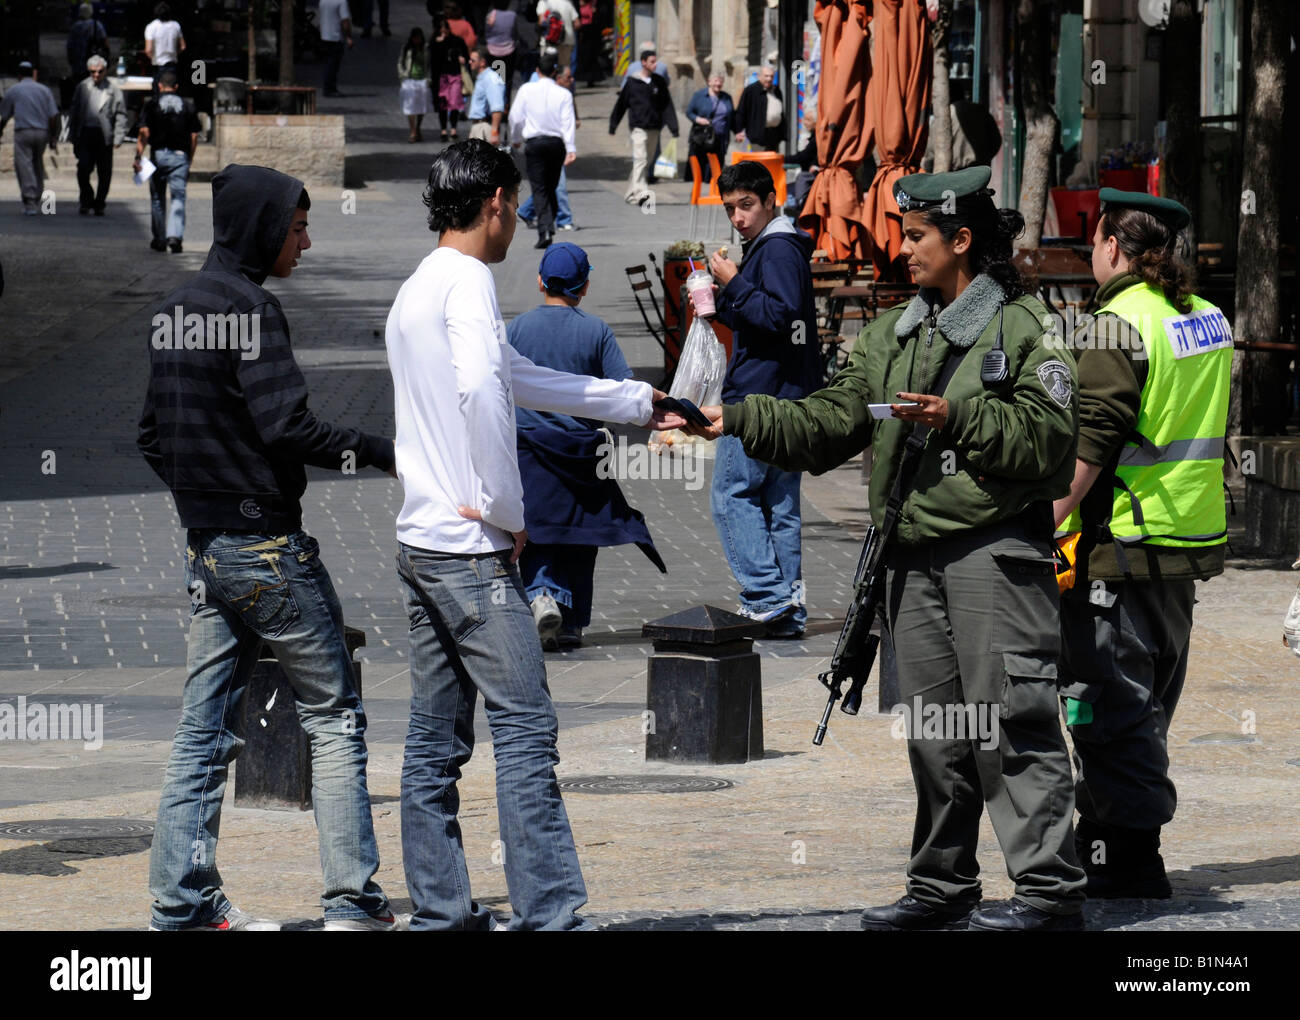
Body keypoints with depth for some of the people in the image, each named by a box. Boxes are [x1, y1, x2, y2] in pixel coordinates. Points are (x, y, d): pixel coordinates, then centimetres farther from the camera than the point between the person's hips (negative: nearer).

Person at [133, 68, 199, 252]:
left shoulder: (151, 105, 1)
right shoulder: (187, 106, 7)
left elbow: (144, 133, -9)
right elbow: (194, 136, 7)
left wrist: (138, 156, -11)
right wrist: (189, 161, 15)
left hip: (158, 154, 0)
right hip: (180, 155, 0)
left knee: (157, 198, 12)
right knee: (178, 197, -2)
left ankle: (159, 240, 18)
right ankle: (175, 235, -21)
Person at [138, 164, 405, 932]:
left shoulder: (173, 313, 13)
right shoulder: (249, 307, -14)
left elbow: (153, 435, 18)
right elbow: (286, 426, -21)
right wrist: (382, 452, -12)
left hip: (206, 549, 8)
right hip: (269, 545, -8)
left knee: (206, 730, 8)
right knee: (335, 718, -1)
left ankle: (184, 901, 7)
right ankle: (354, 899, -2)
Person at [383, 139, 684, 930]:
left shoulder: (414, 293, 19)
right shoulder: (467, 280, -10)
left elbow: (521, 377, 28)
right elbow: (482, 388, -26)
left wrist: (638, 401, 35)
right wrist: (508, 510, -17)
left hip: (420, 541, 9)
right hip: (472, 549, -9)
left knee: (436, 739, 10)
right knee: (526, 730, -10)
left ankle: (440, 910, 12)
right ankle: (550, 913, -14)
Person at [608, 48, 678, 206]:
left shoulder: (659, 82, 8)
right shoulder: (632, 82, 0)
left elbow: (667, 106, 8)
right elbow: (621, 104, 6)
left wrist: (673, 127, 0)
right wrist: (613, 125, 7)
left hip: (654, 128, 4)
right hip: (638, 127, -4)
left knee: (647, 159, 8)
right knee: (640, 159, -16)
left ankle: (630, 193, 19)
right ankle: (640, 192, -25)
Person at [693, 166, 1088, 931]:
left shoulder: (1024, 327, -4)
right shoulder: (892, 337, 17)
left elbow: (1049, 439, -12)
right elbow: (827, 427, 13)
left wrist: (956, 418, -19)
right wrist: (738, 418, 2)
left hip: (996, 556, -7)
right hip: (915, 560, 7)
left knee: (1012, 723, -11)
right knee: (933, 728, 11)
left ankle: (1050, 890, -10)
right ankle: (942, 887, 19)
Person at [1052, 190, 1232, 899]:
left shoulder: (1117, 324, -15)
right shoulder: (1210, 321, 11)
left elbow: (1089, 446, -21)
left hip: (1120, 548, -9)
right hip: (1190, 542, 9)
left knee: (1112, 707, -3)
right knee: (1147, 704, 16)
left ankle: (1128, 863, -3)